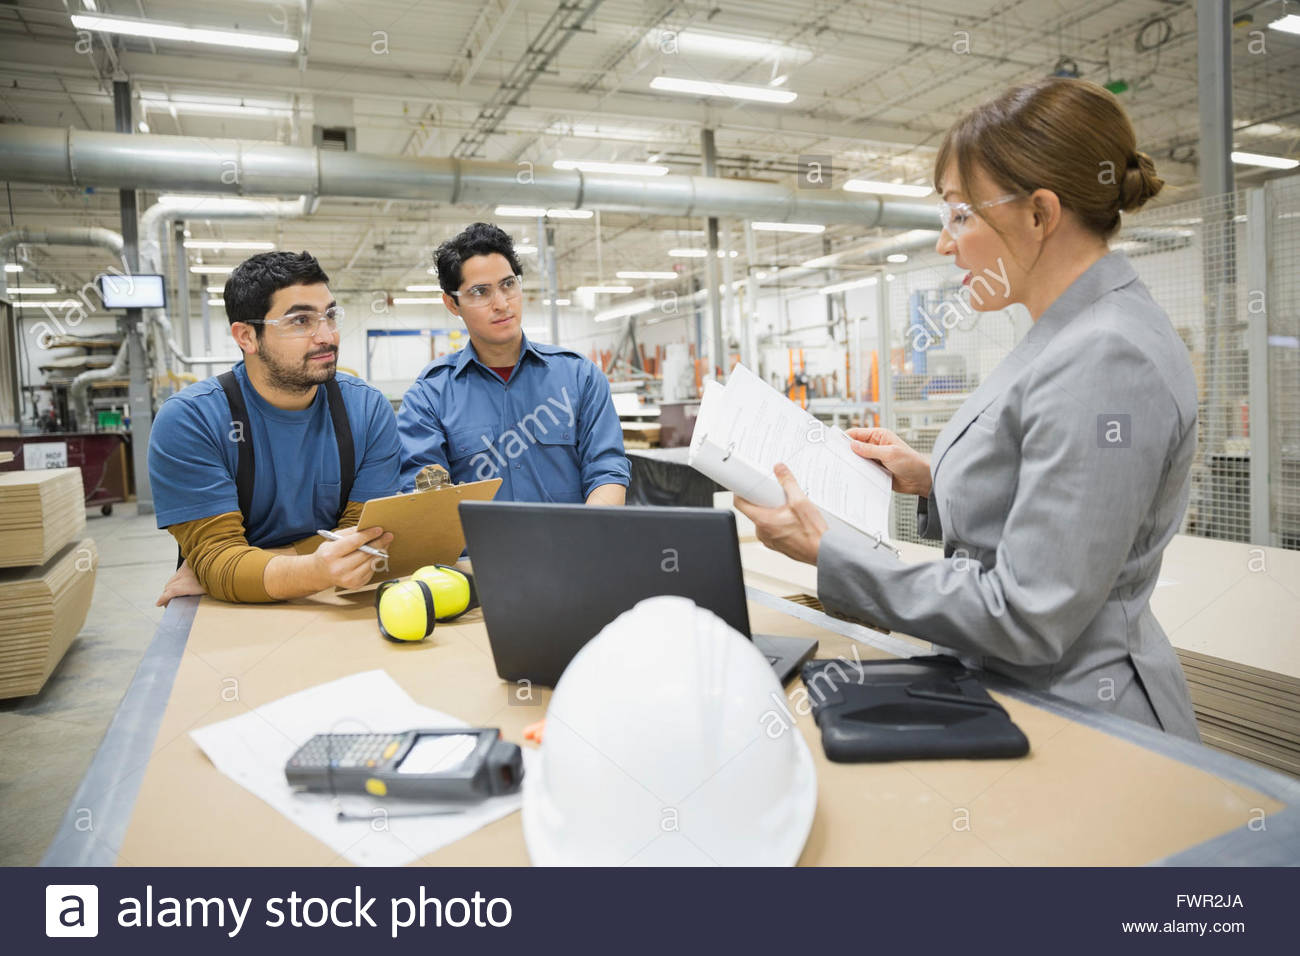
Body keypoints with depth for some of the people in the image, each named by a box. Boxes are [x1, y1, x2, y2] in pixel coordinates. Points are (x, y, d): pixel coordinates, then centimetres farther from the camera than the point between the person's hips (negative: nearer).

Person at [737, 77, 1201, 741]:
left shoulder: (1104, 361, -23)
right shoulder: (1067, 336, 7)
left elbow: (1028, 620, -24)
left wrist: (828, 552, -20)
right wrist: (933, 481, 6)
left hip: (1077, 720, -8)